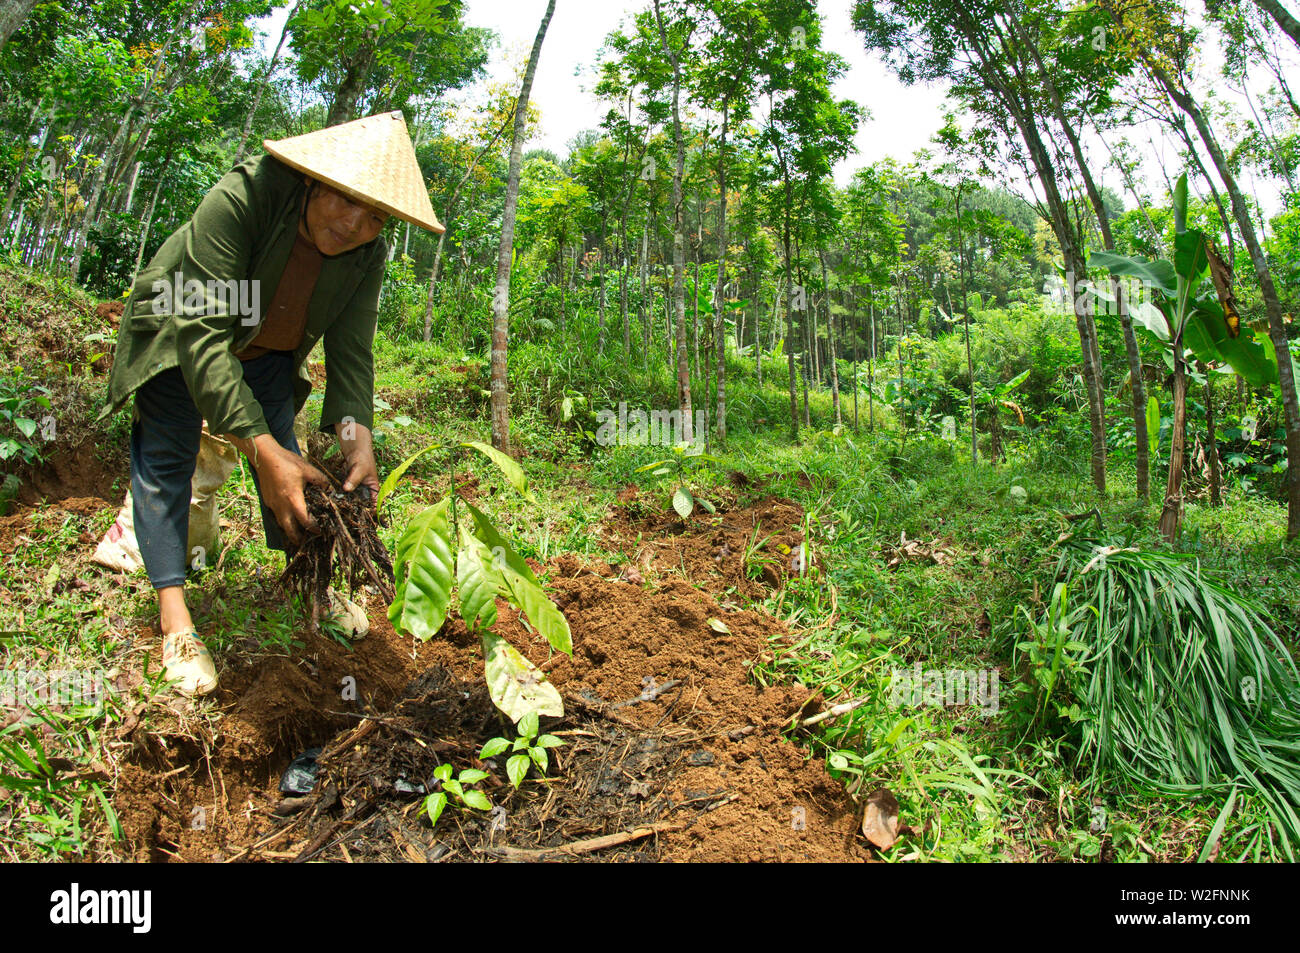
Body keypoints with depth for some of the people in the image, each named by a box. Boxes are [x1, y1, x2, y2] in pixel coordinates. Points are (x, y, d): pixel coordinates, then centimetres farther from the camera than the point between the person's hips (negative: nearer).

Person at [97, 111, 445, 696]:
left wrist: (356, 437, -41)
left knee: (286, 458, 3)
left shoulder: (367, 256, -22)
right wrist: (261, 448, -51)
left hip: (266, 352, 4)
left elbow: (350, 354, -22)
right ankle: (174, 619, -10)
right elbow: (201, 334, -43)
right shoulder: (239, 199, -39)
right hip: (176, 337, -4)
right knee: (165, 457, -10)